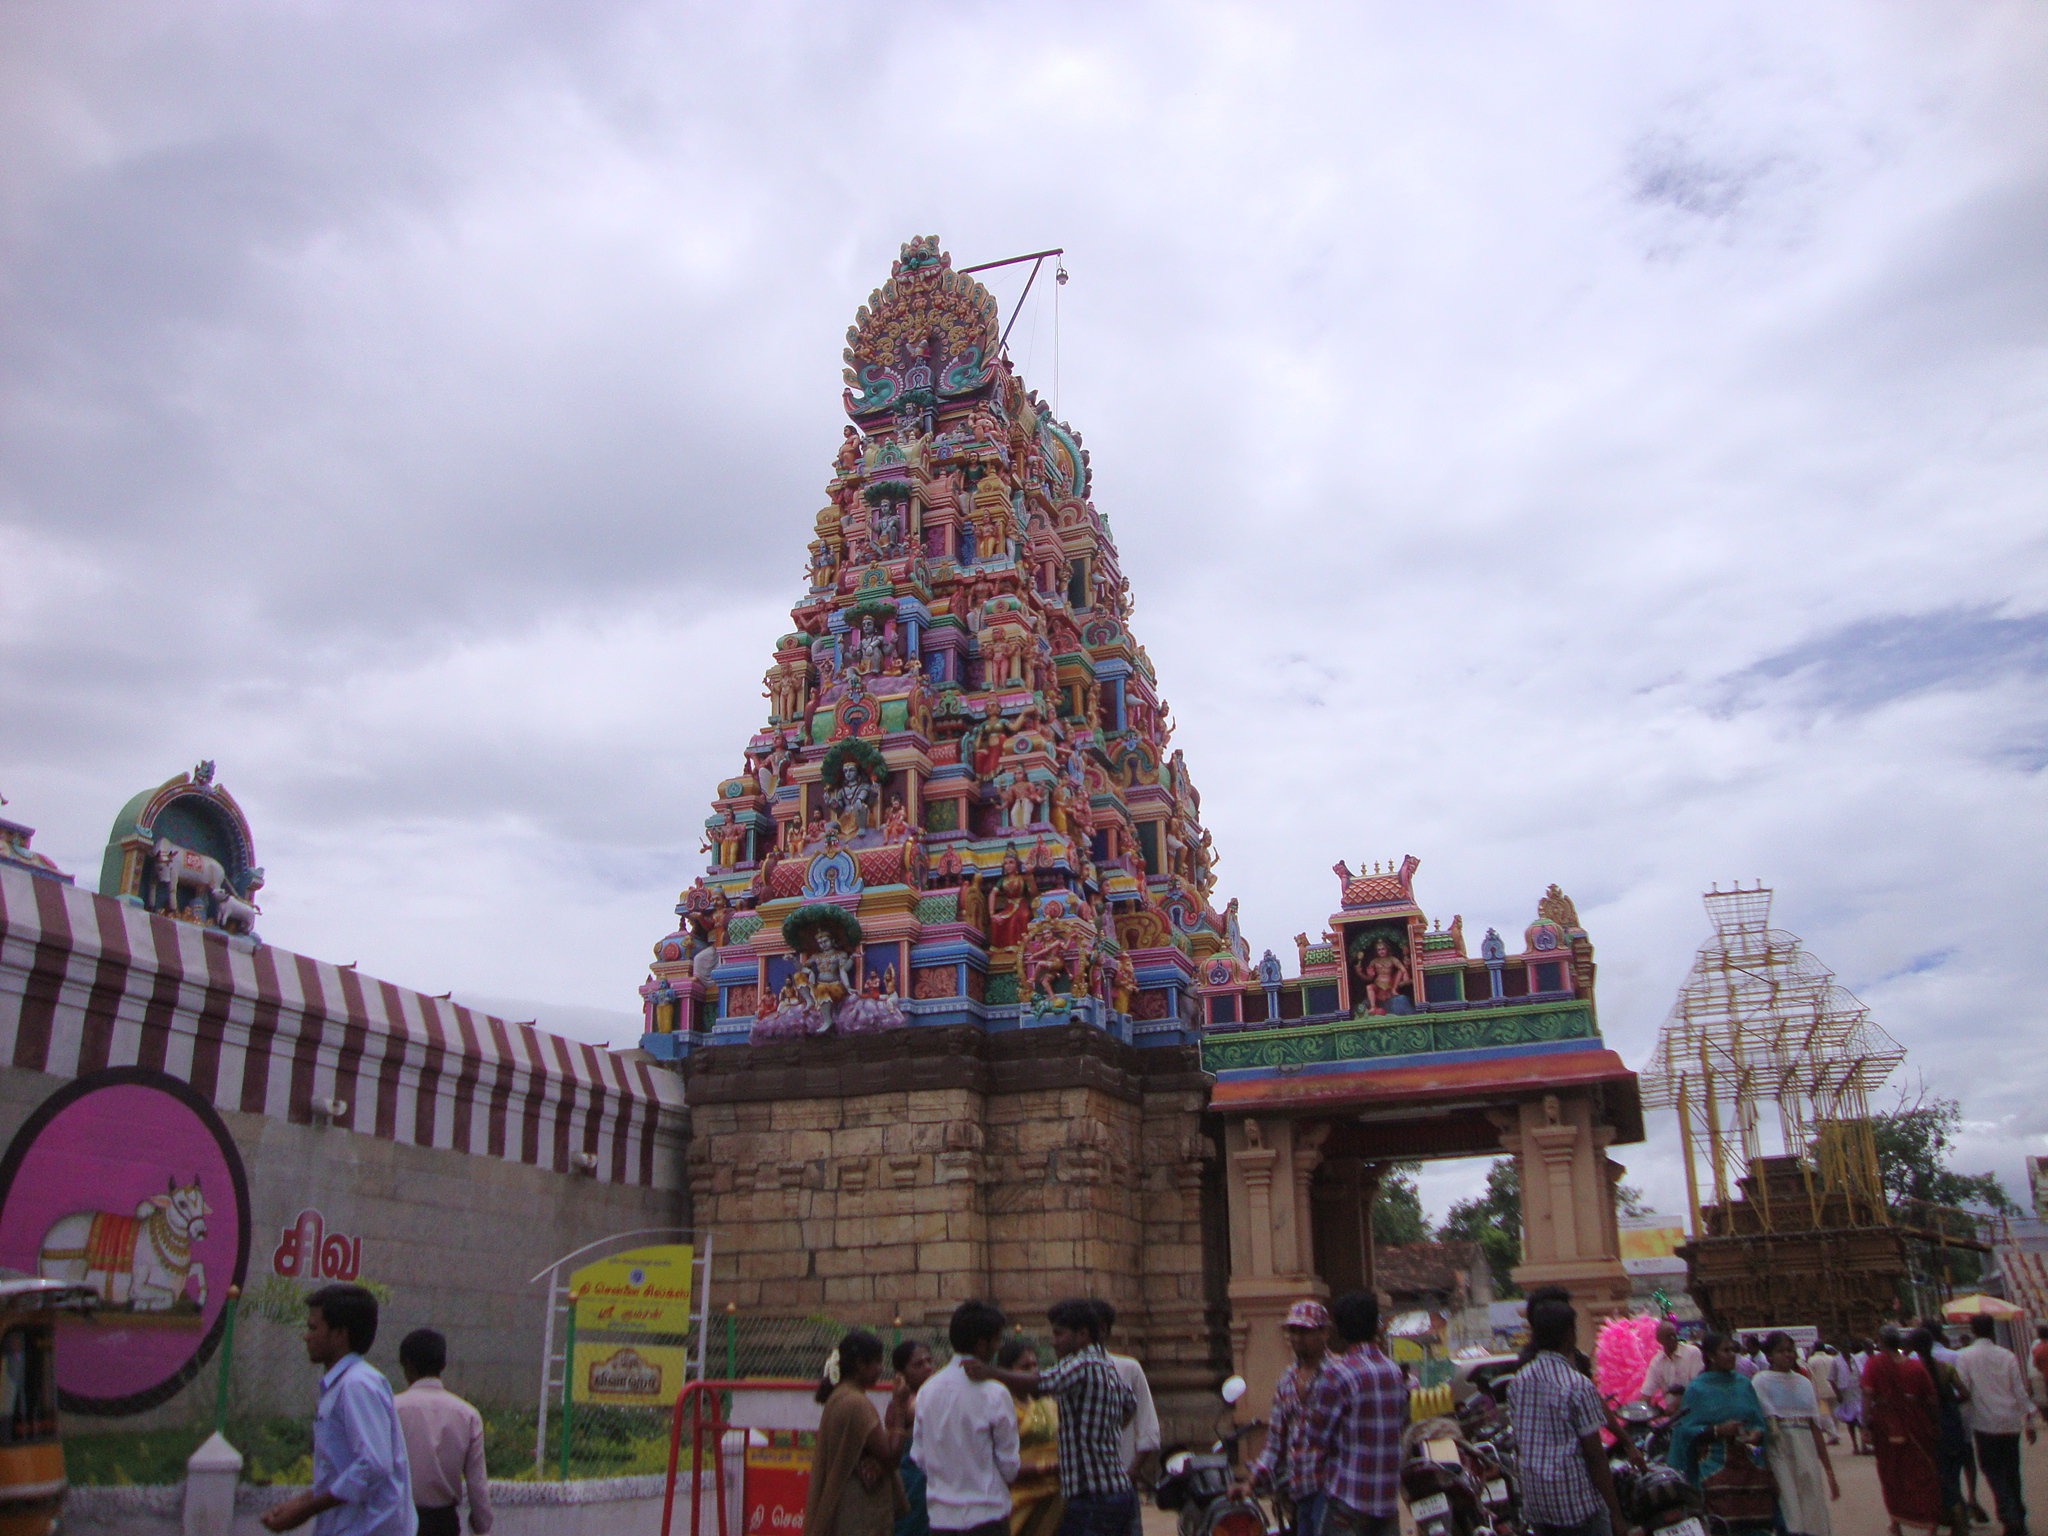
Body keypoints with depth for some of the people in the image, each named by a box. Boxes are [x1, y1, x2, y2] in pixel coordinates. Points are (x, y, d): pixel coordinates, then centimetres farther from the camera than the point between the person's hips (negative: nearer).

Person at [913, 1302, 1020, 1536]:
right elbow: (1009, 1465, -7)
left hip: (939, 1516, 6)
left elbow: (918, 1455, 7)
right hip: (985, 1516, -5)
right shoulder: (993, 1394, -14)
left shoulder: (926, 1390, 2)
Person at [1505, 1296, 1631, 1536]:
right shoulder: (1578, 1386, -16)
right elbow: (1595, 1456, -14)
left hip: (1534, 1499, 6)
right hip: (1576, 1501, -6)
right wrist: (1616, 1514, -7)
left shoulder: (1516, 1382, 3)